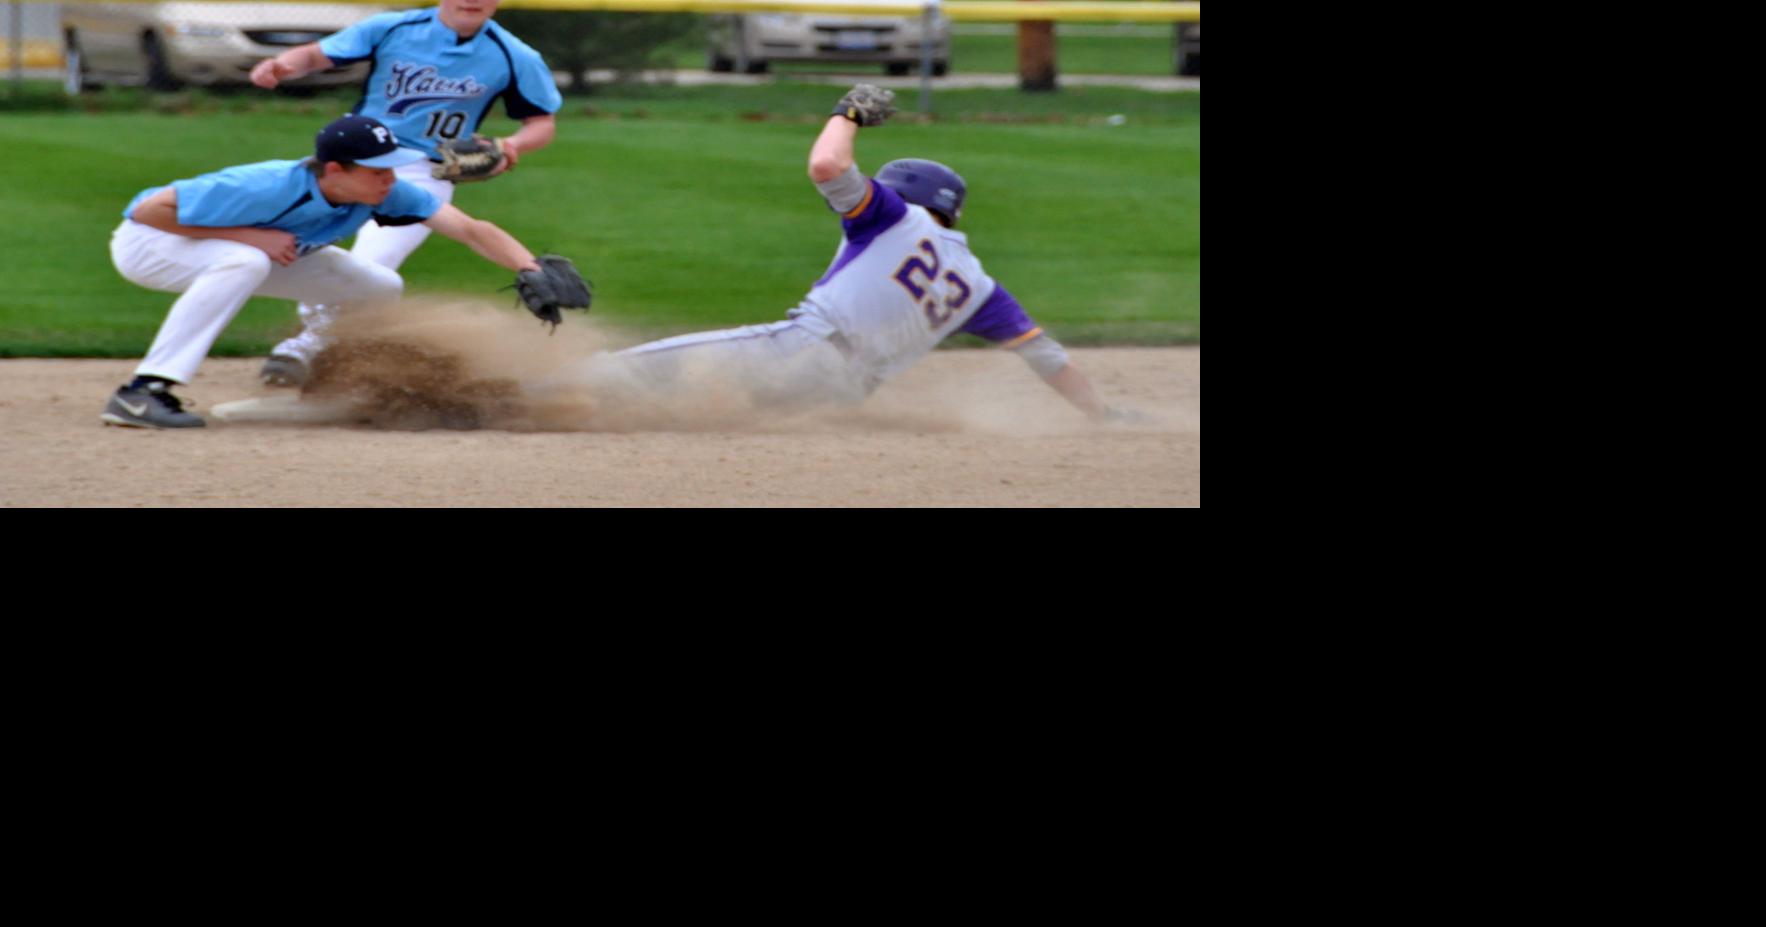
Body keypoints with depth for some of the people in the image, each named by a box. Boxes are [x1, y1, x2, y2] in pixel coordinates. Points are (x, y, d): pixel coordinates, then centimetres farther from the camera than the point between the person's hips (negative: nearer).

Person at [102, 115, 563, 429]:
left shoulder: (383, 191, -22)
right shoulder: (266, 190, -39)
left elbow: (470, 230, -25)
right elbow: (150, 209, -34)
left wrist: (529, 269, -42)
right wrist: (251, 236, -35)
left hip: (248, 249, 7)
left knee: (382, 288, -2)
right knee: (246, 263, -42)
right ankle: (142, 393, -39)